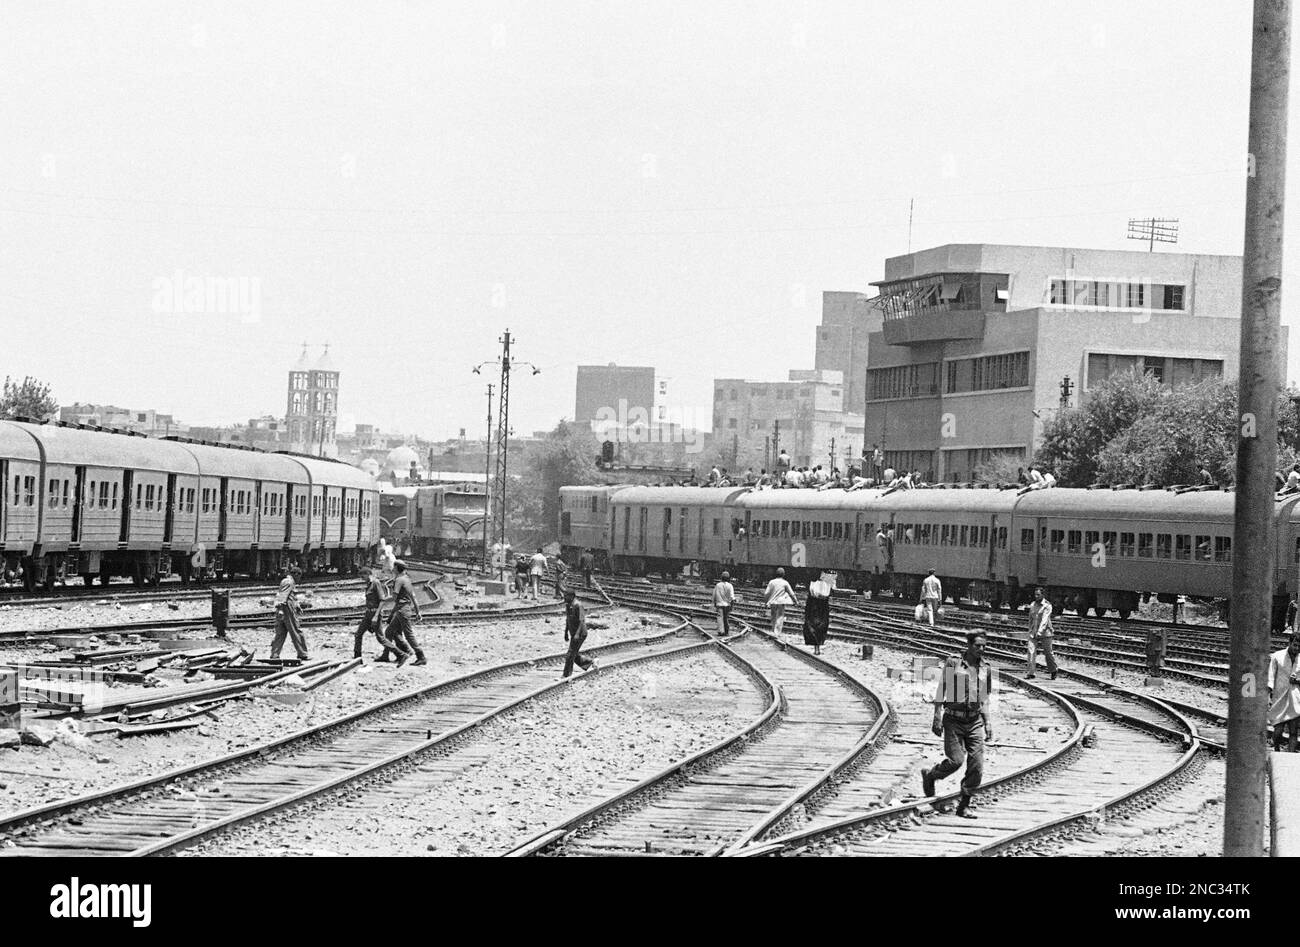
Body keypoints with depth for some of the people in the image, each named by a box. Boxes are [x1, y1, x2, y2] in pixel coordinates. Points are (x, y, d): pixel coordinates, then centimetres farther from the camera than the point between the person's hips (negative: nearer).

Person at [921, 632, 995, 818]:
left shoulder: (986, 669, 8)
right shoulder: (953, 664, -5)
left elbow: (987, 698, 15)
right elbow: (940, 692, -3)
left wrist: (988, 724, 9)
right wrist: (937, 718, -8)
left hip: (974, 722, 4)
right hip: (954, 721, -4)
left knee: (976, 765, -5)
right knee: (956, 760, -13)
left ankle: (964, 806, 6)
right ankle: (930, 776, 18)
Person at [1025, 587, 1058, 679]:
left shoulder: (1047, 605, -7)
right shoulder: (1032, 605, 11)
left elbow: (1045, 619, -18)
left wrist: (1040, 632, -29)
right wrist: (1030, 632, 22)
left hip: (1045, 633, -4)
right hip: (1033, 633, 4)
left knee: (1048, 652, 4)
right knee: (1031, 652, -8)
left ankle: (1053, 671, 23)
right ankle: (1029, 672, -10)